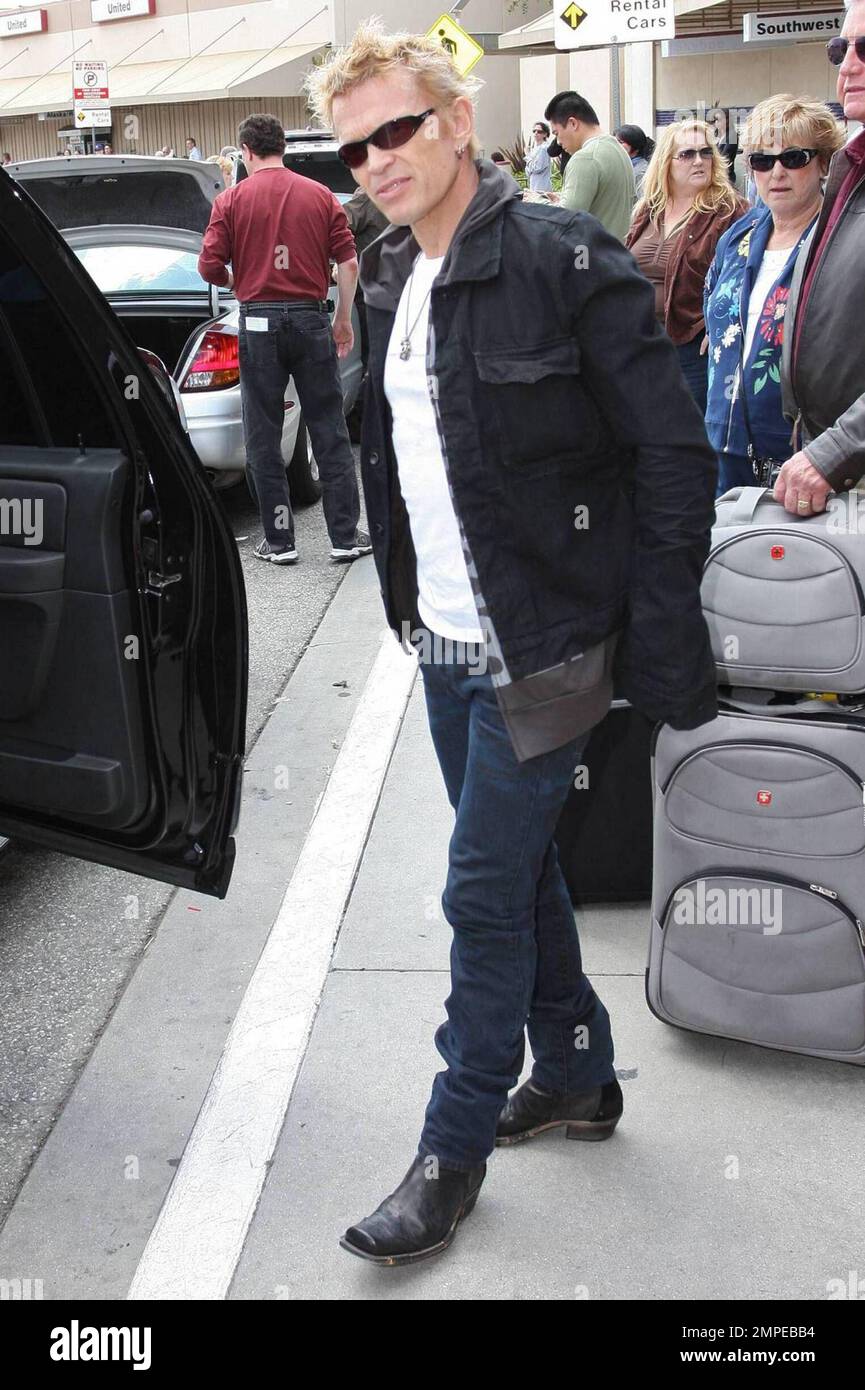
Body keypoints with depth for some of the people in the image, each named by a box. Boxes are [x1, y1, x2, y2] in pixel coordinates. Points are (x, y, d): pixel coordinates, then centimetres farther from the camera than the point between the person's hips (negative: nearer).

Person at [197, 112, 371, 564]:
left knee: (263, 437, 7)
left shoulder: (232, 200, 0)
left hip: (259, 322, -1)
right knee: (329, 432, 6)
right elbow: (347, 261, 2)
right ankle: (345, 536, 8)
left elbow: (210, 266, -4)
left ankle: (278, 540, 9)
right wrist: (343, 319, 11)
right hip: (311, 319, 1)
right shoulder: (320, 195, 4)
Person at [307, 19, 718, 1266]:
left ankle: (453, 1153, 17)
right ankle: (578, 1077, 38)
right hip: (450, 645, 8)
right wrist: (404, 596, 15)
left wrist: (659, 637, -17)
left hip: (544, 649, -7)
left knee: (485, 892, -1)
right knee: (519, 870, 18)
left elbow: (672, 450, -15)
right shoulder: (391, 284, 8)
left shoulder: (567, 261, -14)